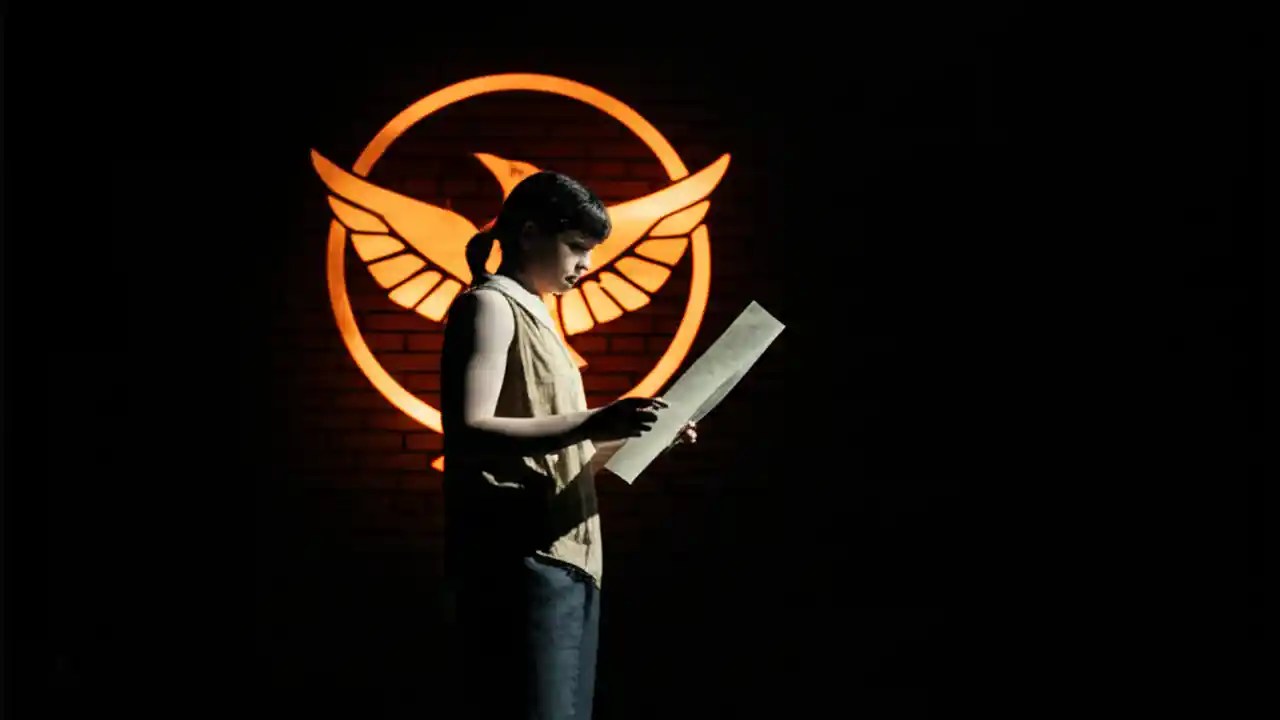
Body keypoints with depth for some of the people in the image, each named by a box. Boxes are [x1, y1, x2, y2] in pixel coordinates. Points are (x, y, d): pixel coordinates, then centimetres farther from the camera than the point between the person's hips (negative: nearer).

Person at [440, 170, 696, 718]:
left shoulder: (533, 316, 25)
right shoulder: (490, 305, -3)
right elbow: (469, 433, -18)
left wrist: (633, 437, 10)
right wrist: (591, 423, -26)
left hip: (567, 560, 9)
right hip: (520, 561, -9)